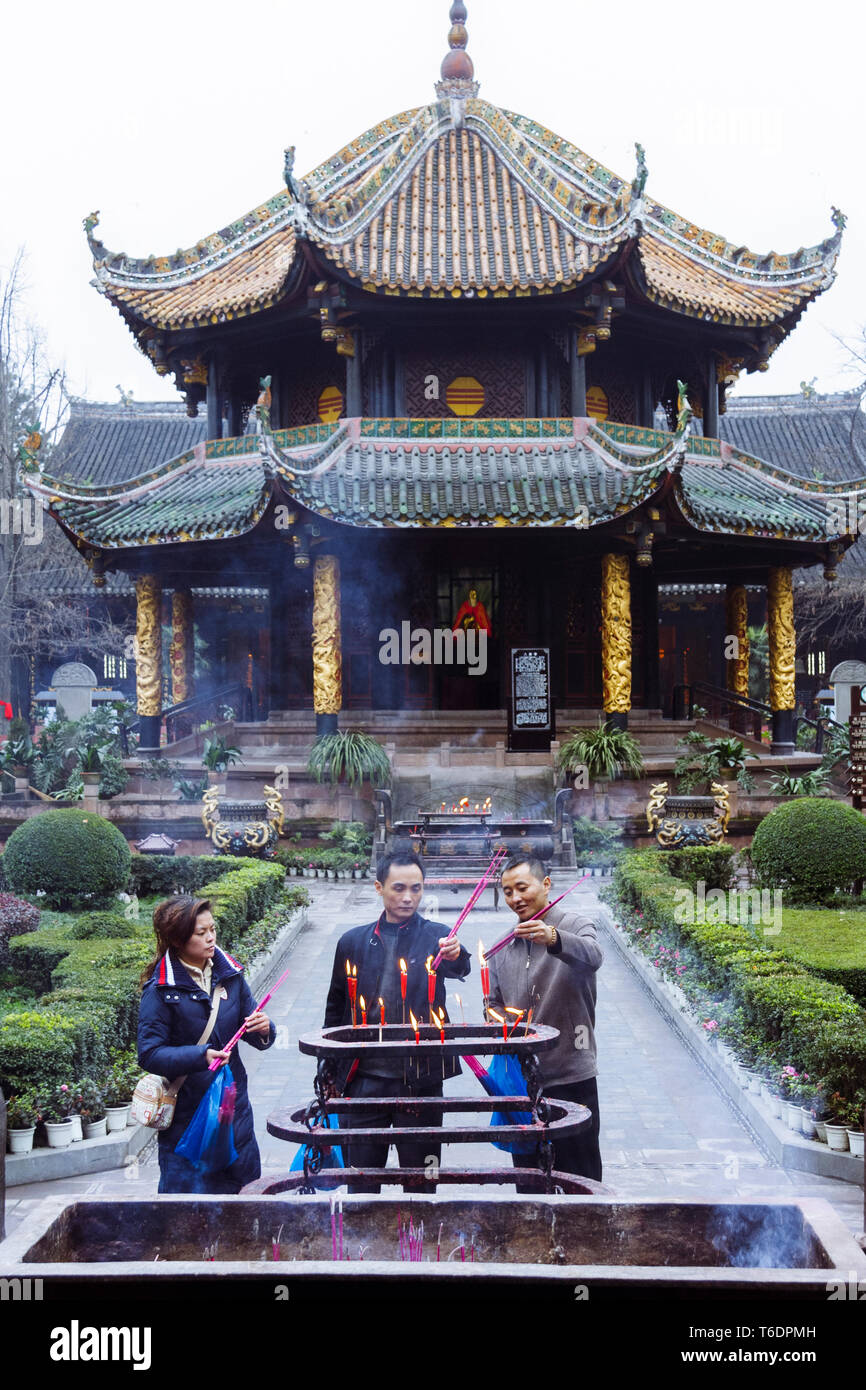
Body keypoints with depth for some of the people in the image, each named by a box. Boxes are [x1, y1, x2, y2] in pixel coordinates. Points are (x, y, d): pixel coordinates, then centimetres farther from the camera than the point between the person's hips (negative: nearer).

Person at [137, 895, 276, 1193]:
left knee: (243, 1184, 12)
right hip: (186, 1111, -4)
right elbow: (149, 1054, -14)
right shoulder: (161, 989, -10)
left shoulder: (229, 974, 4)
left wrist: (263, 1029, -14)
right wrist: (200, 1056, -27)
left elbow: (252, 1035, 10)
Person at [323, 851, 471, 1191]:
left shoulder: (435, 937, 1)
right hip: (363, 1081, 1)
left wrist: (456, 955, -44)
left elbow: (461, 968, -21)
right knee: (361, 1181, 8)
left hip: (420, 1082, -1)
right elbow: (335, 1011, 12)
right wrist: (329, 1075, 10)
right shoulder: (353, 942, 5)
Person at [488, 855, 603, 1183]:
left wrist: (553, 938, -46)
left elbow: (592, 955, -27)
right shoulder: (504, 946, 13)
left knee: (579, 1181, 1)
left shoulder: (575, 925, -4)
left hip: (571, 1078, -5)